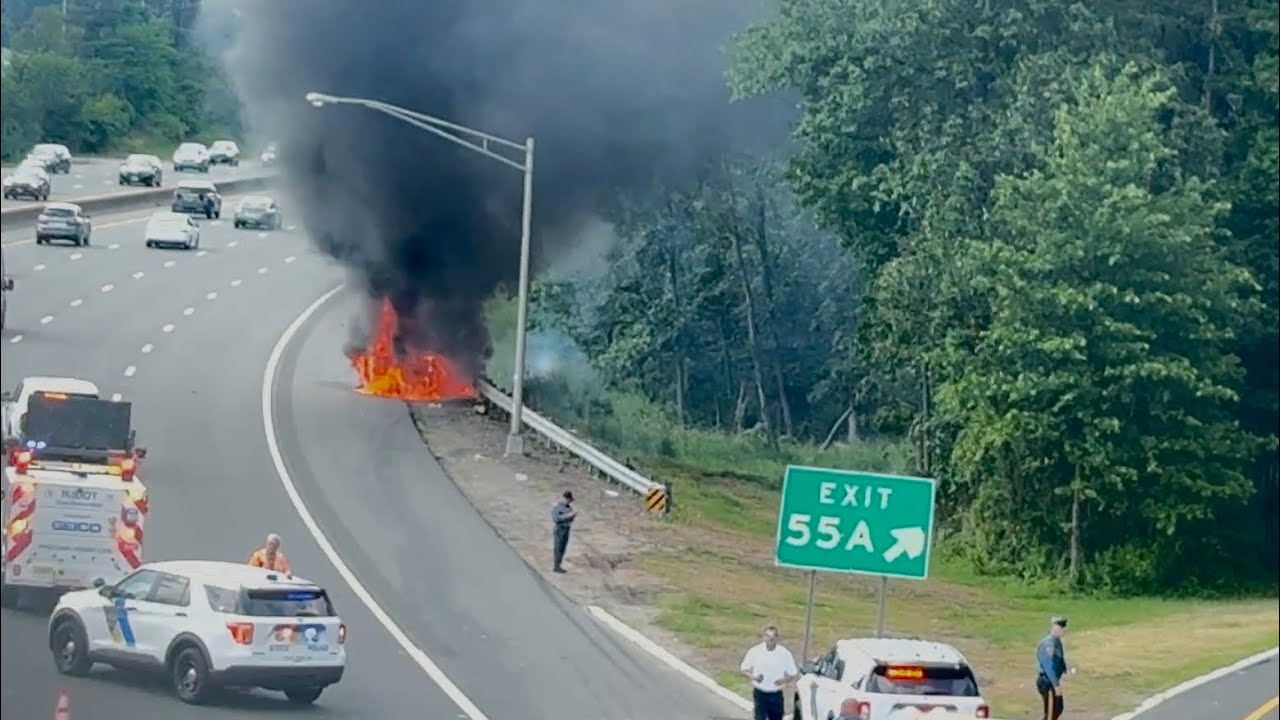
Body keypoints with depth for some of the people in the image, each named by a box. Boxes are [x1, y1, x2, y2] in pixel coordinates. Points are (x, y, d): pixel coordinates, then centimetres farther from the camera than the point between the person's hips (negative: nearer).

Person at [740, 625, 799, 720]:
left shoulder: (784, 653, -6)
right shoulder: (755, 652, -7)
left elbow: (794, 674, 2)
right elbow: (744, 670, 2)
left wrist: (784, 680, -20)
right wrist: (753, 677, -19)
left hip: (776, 695, 2)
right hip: (760, 694, -1)